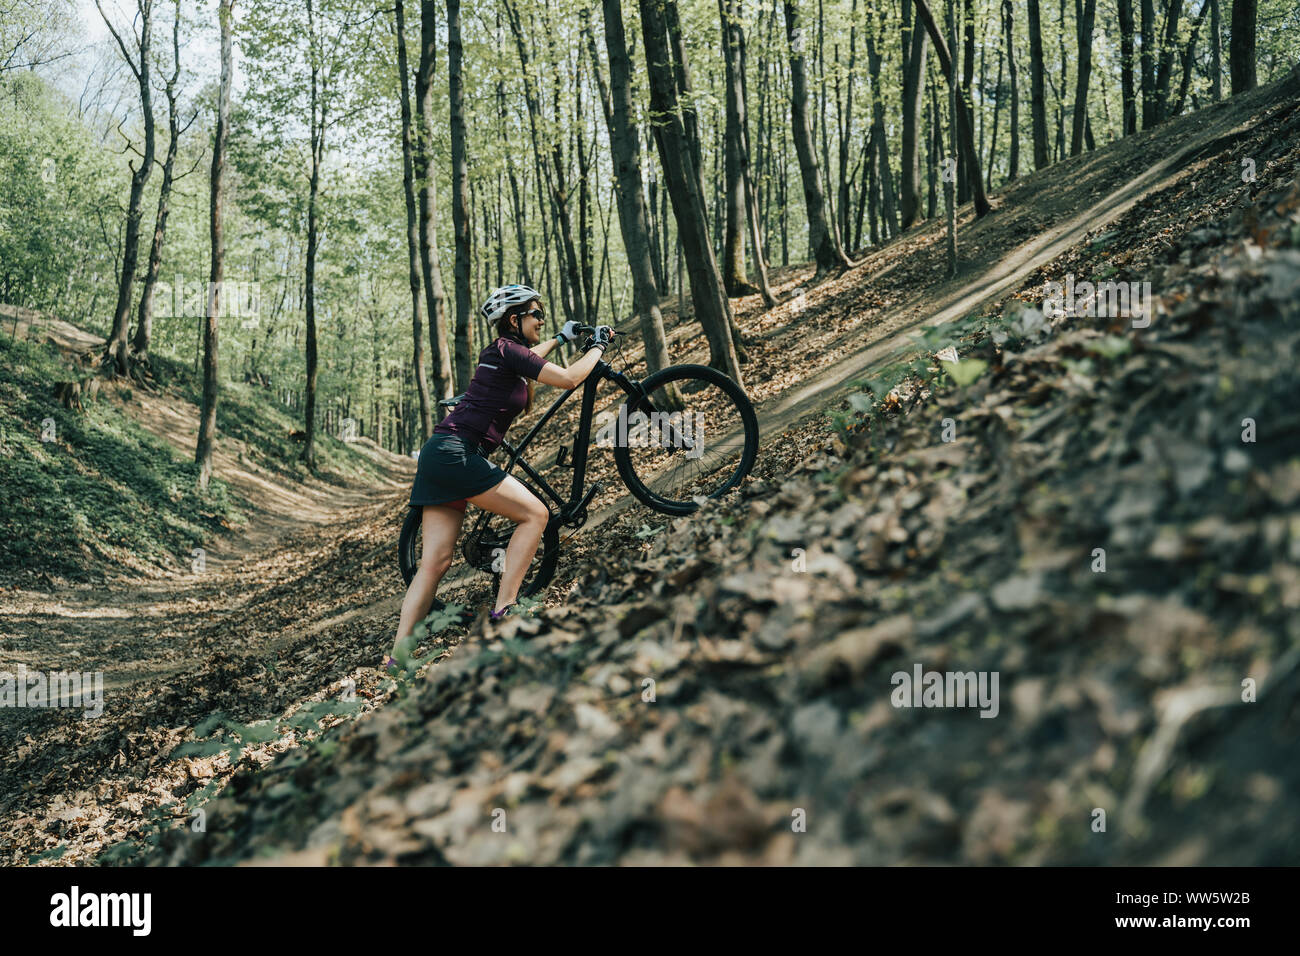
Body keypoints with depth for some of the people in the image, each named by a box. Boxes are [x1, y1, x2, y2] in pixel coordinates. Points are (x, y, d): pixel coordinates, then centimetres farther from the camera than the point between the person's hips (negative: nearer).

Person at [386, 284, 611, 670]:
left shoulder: (504, 351, 20)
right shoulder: (508, 350, -7)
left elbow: (527, 360, 46)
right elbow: (568, 378, -10)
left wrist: (561, 338, 56)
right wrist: (598, 346, 6)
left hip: (439, 456, 10)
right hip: (456, 454, -10)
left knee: (435, 562, 5)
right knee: (535, 513, -6)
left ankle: (398, 655, 1)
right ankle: (504, 611, -9)